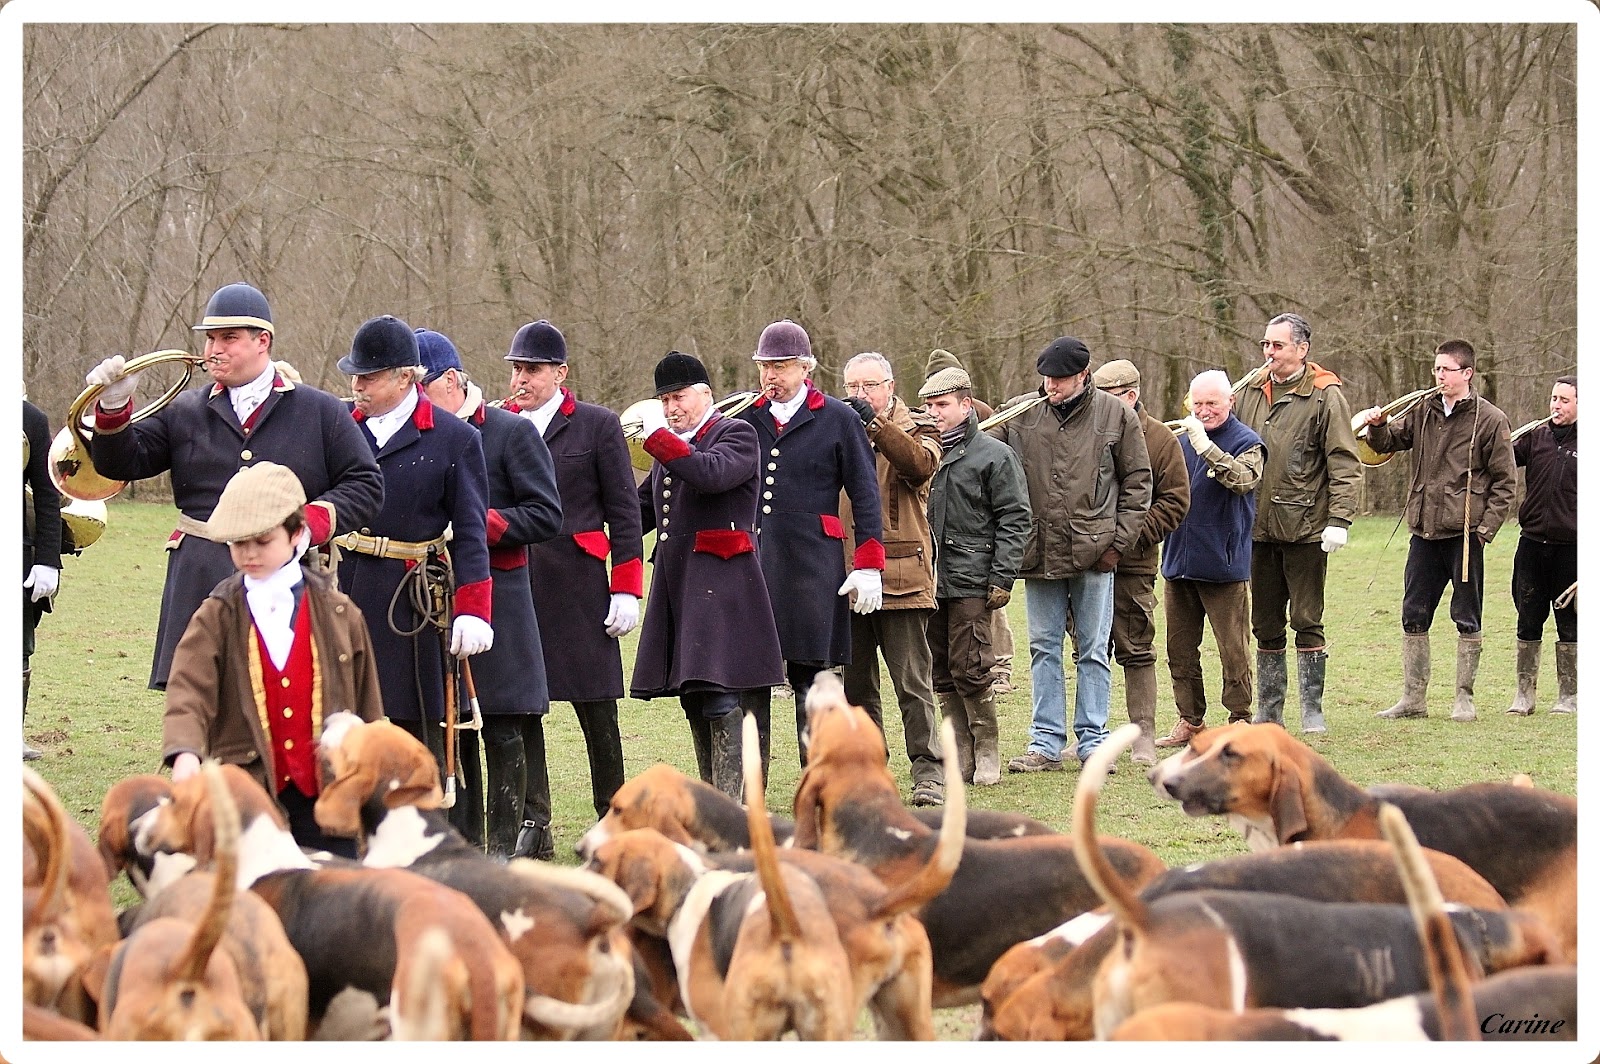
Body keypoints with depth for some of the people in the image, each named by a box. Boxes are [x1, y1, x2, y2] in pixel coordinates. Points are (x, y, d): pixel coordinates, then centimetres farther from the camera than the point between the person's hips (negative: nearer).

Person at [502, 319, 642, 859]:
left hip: (578, 587, -3)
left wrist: (626, 591, -4)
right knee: (518, 708, 2)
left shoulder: (597, 425, 2)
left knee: (596, 708, 3)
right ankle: (532, 825, 9)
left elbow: (623, 511, 1)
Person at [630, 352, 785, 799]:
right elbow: (642, 507, 26)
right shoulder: (670, 444, 20)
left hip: (720, 585, -8)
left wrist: (658, 437, -18)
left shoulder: (737, 434, -4)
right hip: (676, 584, 8)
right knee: (693, 700, 11)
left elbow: (711, 474, -24)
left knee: (719, 699, -13)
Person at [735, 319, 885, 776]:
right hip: (749, 564, 3)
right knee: (747, 678, 1)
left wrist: (868, 566, -4)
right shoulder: (743, 417, 13)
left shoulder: (839, 419, 2)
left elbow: (865, 495, 1)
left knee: (810, 676, 1)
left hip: (812, 567, -3)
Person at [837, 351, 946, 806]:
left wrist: (875, 423, -27)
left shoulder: (915, 428, 4)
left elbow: (921, 464, -18)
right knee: (855, 682, 10)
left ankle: (928, 771, -1)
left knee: (913, 681, -4)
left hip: (900, 575, -4)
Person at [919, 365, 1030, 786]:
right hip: (929, 581, 5)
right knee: (942, 673, 6)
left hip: (971, 582, -5)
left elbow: (1014, 519, -3)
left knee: (969, 670, -8)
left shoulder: (995, 455, 0)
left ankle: (988, 753, 4)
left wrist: (1002, 578, -10)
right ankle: (961, 756, 13)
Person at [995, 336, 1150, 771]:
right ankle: (1046, 742, 11)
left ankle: (1092, 740, 12)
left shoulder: (1116, 415, 0)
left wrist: (1119, 541, -2)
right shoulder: (1020, 416, 3)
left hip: (1093, 554, -2)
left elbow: (1137, 481, 3)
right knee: (1044, 649, 7)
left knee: (1093, 650, 5)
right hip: (1039, 554, 2)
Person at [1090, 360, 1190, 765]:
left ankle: (1143, 736, 5)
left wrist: (1133, 535, -11)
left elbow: (1175, 501, -1)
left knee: (1136, 651, 1)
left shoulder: (1159, 439, 0)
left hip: (1131, 564, -3)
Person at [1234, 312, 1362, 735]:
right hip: (1258, 528, 5)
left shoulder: (1325, 395, -5)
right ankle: (1268, 712, 18)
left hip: (1305, 528, -5)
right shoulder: (1252, 391, 10)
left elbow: (1344, 463, -8)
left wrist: (1339, 519, -15)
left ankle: (1312, 712, 6)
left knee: (1307, 622, -1)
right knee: (1265, 625, 10)